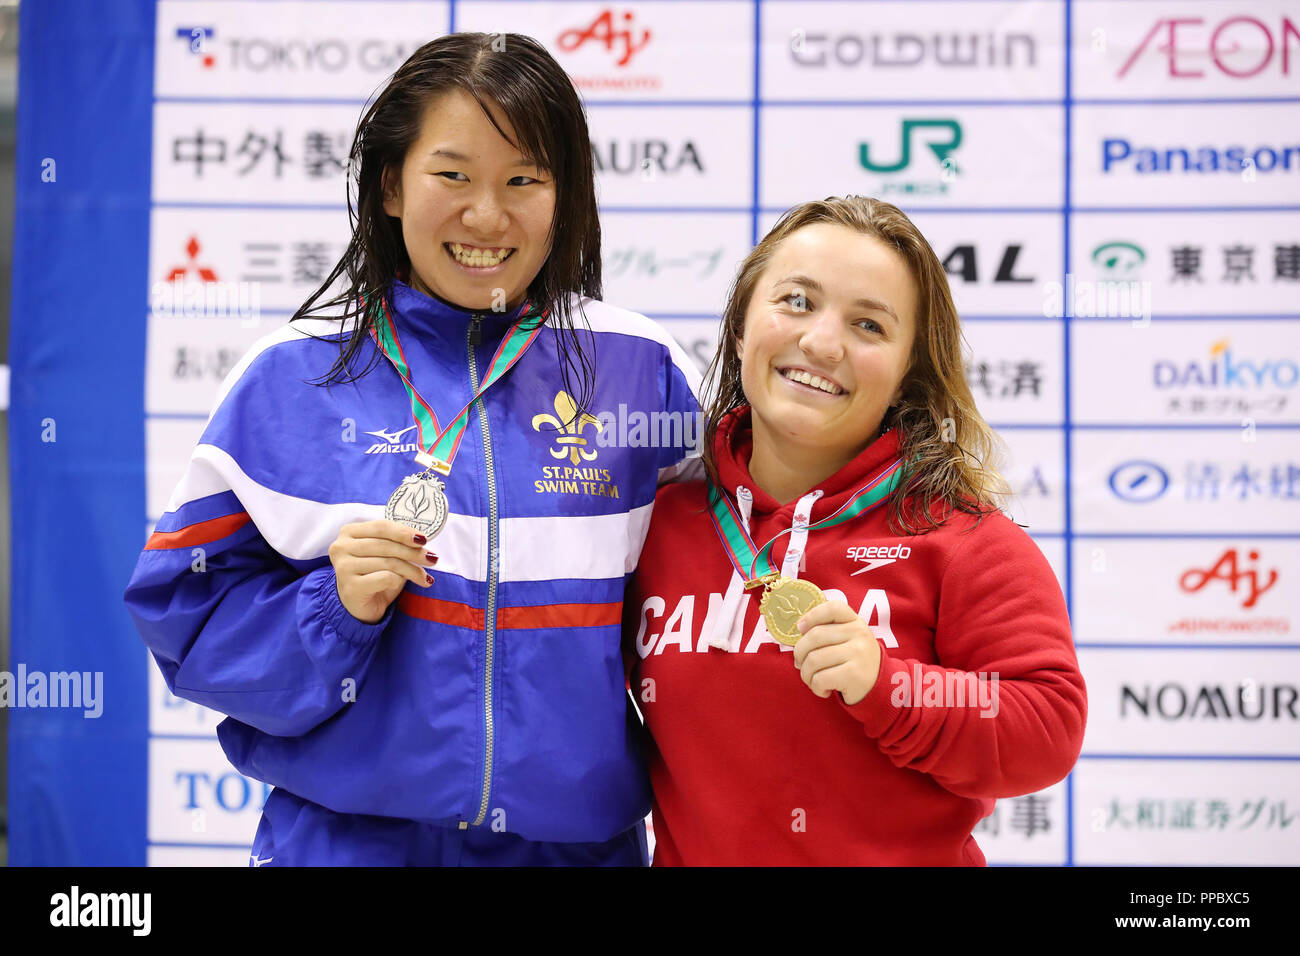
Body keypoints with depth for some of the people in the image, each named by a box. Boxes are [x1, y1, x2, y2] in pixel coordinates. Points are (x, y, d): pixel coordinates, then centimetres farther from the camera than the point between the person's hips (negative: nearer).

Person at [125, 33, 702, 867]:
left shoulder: (641, 370, -2)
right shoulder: (293, 376, -4)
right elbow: (188, 605, -2)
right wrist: (332, 610, -17)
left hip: (580, 838, 1)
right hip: (346, 835, -1)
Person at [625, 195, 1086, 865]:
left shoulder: (957, 533, -10)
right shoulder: (662, 522, -3)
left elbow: (1049, 729, -14)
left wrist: (887, 686, -25)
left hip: (909, 854, -2)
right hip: (692, 854, 3)